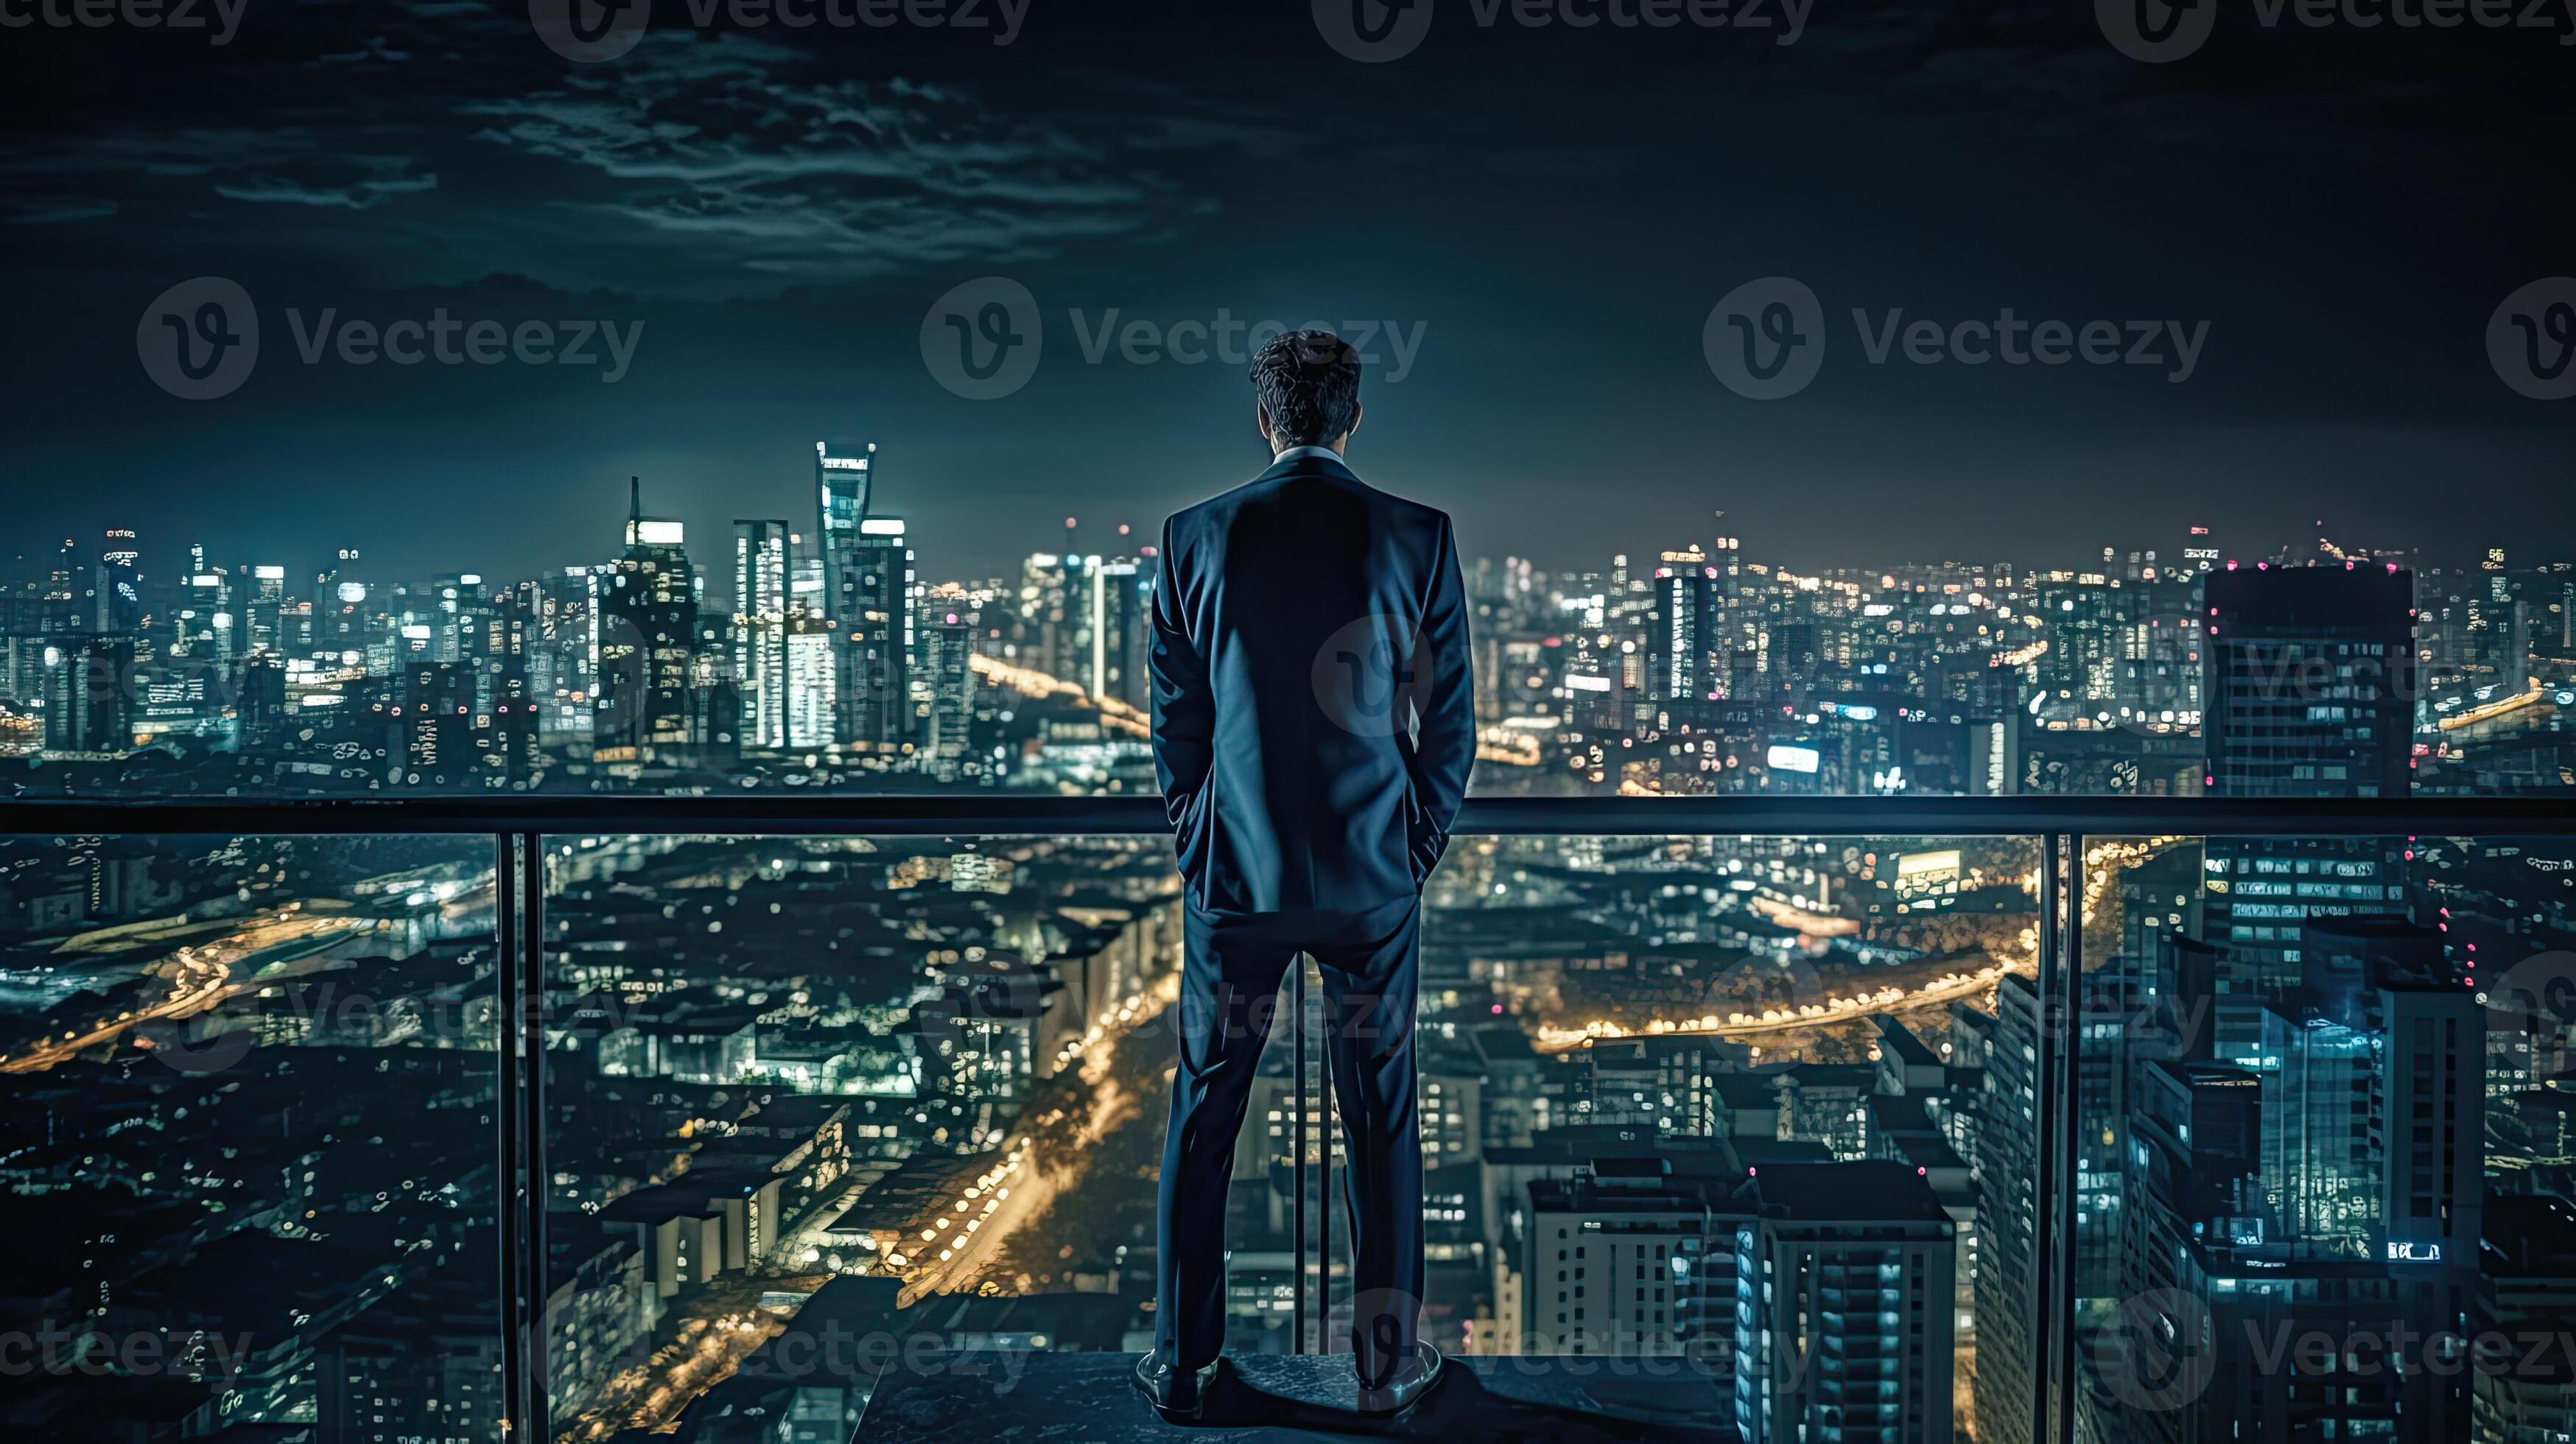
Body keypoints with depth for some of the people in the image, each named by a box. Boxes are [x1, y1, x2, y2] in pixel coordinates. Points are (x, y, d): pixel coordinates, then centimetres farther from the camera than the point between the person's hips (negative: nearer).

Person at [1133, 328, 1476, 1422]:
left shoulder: (1196, 537, -4)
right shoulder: (1418, 538, -5)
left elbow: (1173, 720, 2)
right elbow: (1449, 721, -2)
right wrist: (1418, 849, 11)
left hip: (1234, 879, 0)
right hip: (1375, 879, 0)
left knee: (1203, 1119, 12)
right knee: (1381, 1122, 11)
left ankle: (1182, 1364, 22)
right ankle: (1387, 1364, 22)